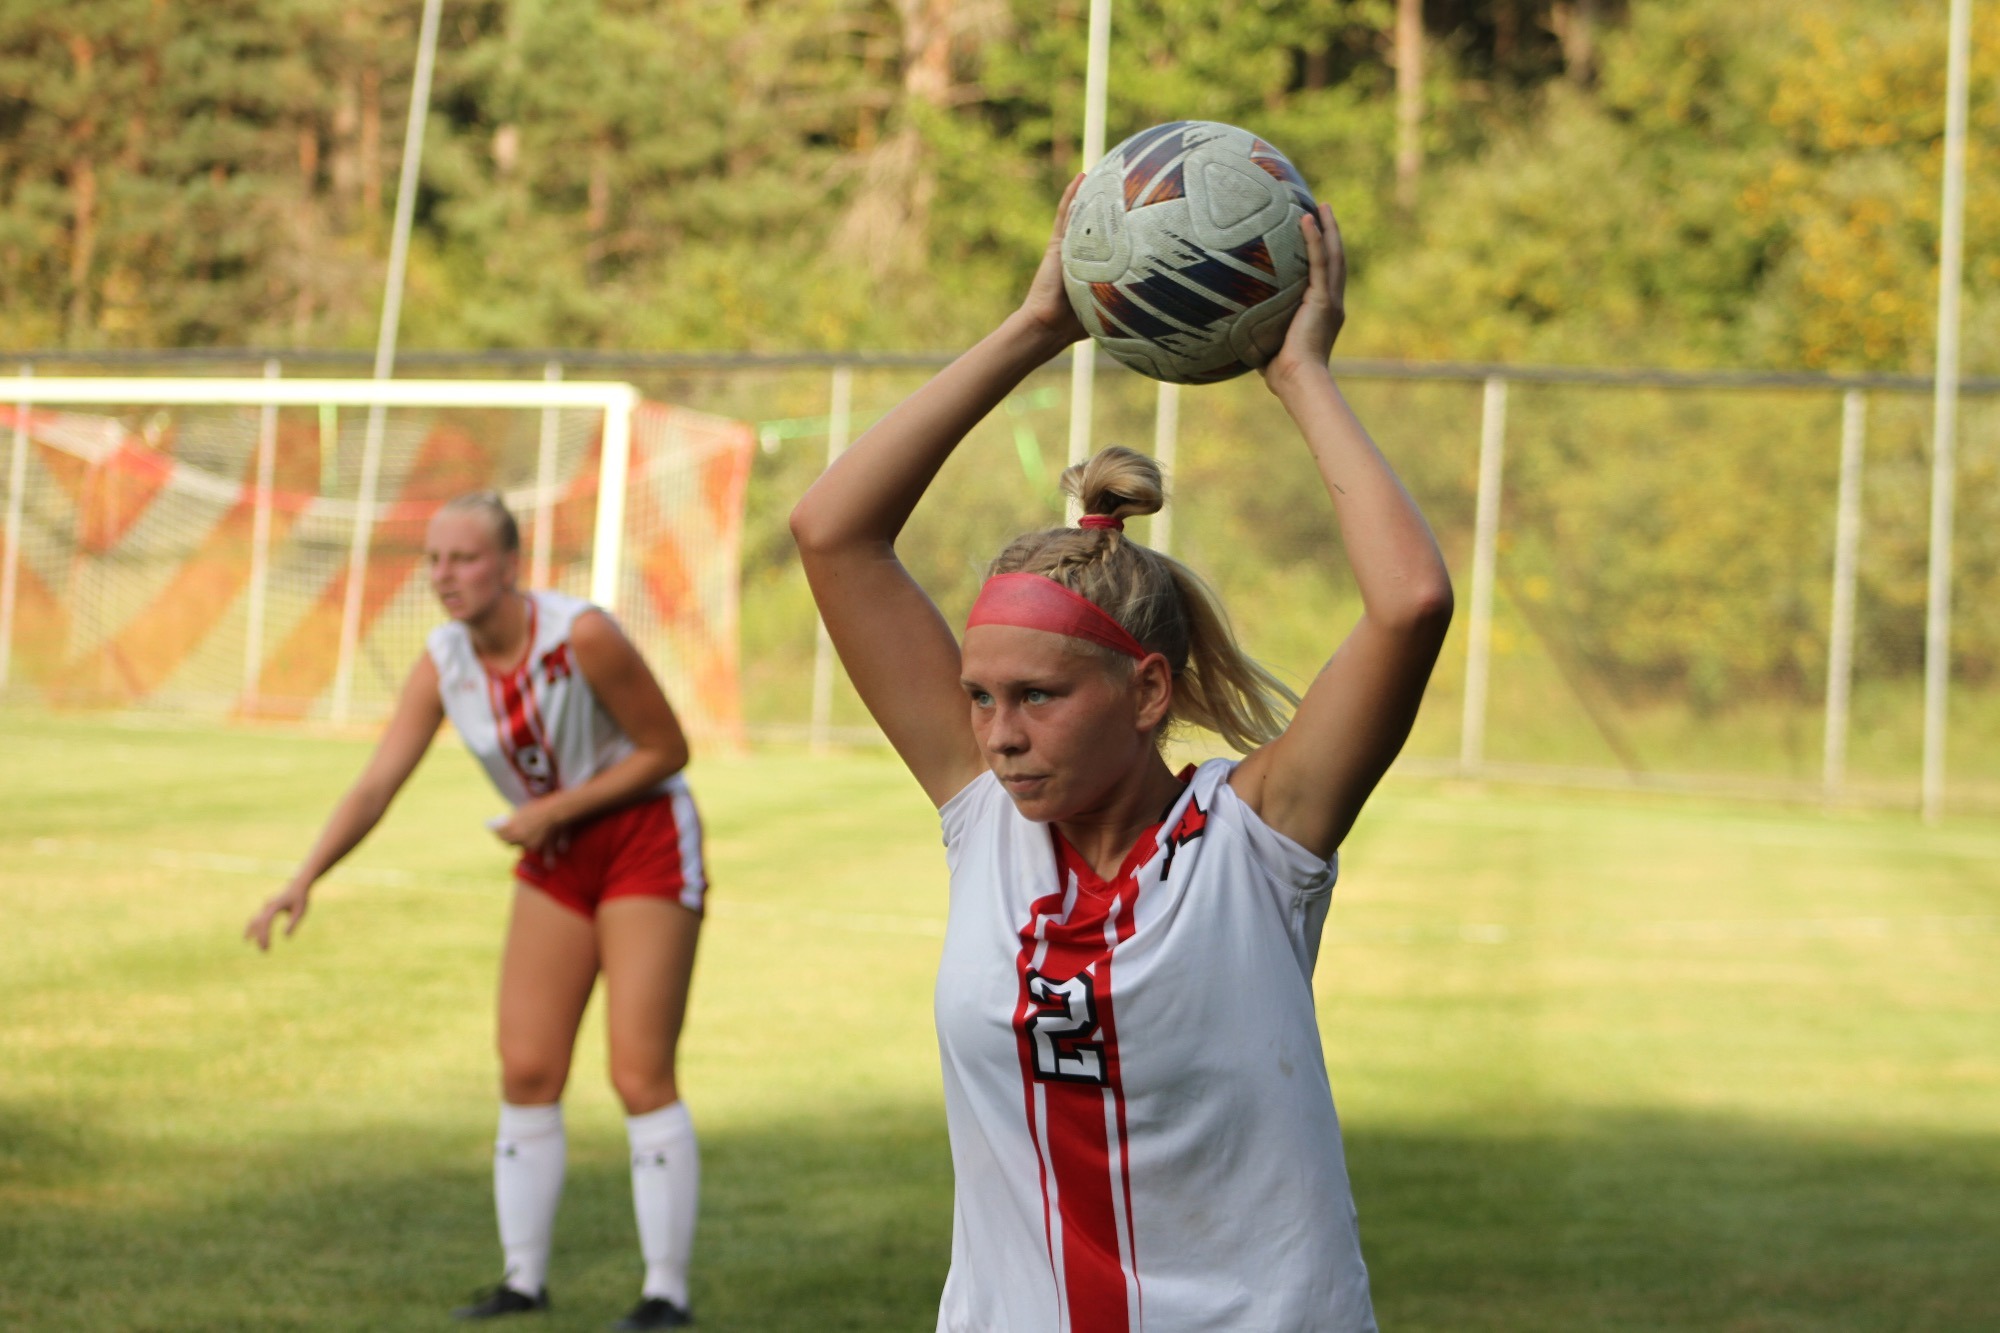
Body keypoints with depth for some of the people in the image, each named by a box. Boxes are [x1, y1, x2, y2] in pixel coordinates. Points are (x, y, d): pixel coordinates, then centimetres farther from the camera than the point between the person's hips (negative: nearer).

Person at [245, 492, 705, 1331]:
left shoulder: (581, 636, -24)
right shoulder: (444, 664, -8)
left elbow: (667, 749, -15)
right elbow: (376, 786, -11)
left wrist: (555, 811, -21)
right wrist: (304, 879, -24)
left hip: (644, 844, -6)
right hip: (555, 860, 6)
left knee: (640, 1077, -9)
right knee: (526, 1072, 2)